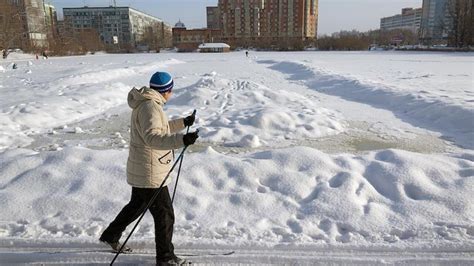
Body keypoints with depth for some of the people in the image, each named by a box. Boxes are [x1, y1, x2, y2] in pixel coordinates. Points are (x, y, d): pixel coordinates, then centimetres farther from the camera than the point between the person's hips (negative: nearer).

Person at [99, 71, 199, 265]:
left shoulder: (147, 103, 12)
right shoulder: (150, 106, -21)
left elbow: (161, 128, 24)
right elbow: (152, 137, -35)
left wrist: (183, 123, 23)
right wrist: (181, 140, -46)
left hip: (141, 170, 11)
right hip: (150, 173, -11)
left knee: (137, 205, 29)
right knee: (165, 215, 3)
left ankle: (111, 236, 46)